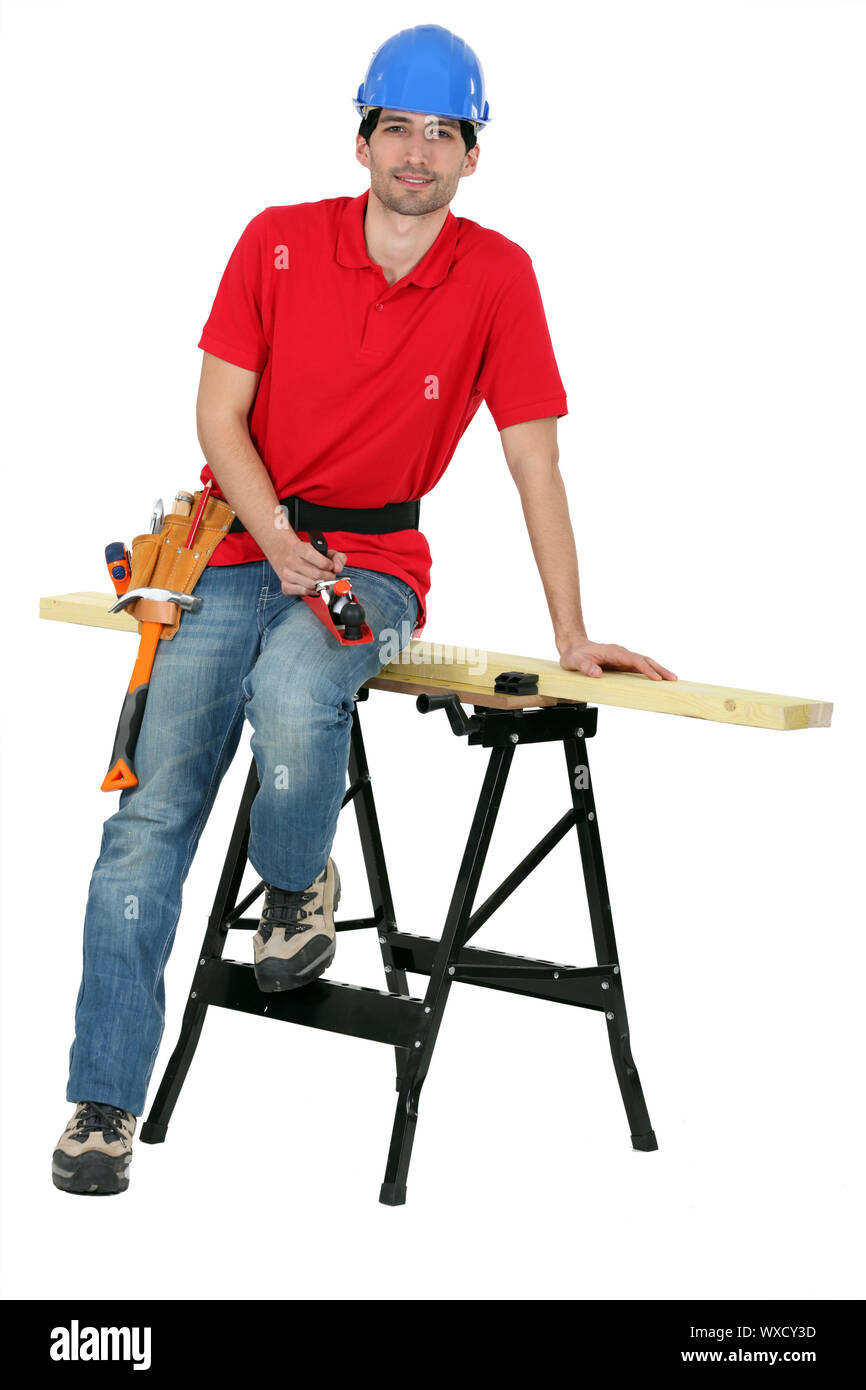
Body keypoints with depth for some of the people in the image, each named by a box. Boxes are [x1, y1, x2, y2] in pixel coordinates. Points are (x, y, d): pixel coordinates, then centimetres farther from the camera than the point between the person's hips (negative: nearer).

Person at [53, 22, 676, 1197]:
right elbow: (218, 415, -1)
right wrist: (283, 550, -15)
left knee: (292, 700, -36)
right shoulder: (278, 242, -2)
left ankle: (299, 890, -2)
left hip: (371, 563, -1)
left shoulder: (496, 275, -5)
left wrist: (572, 637, -4)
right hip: (239, 549, 2)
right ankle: (105, 1103, 2)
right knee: (149, 819, -8)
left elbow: (534, 461, -3)